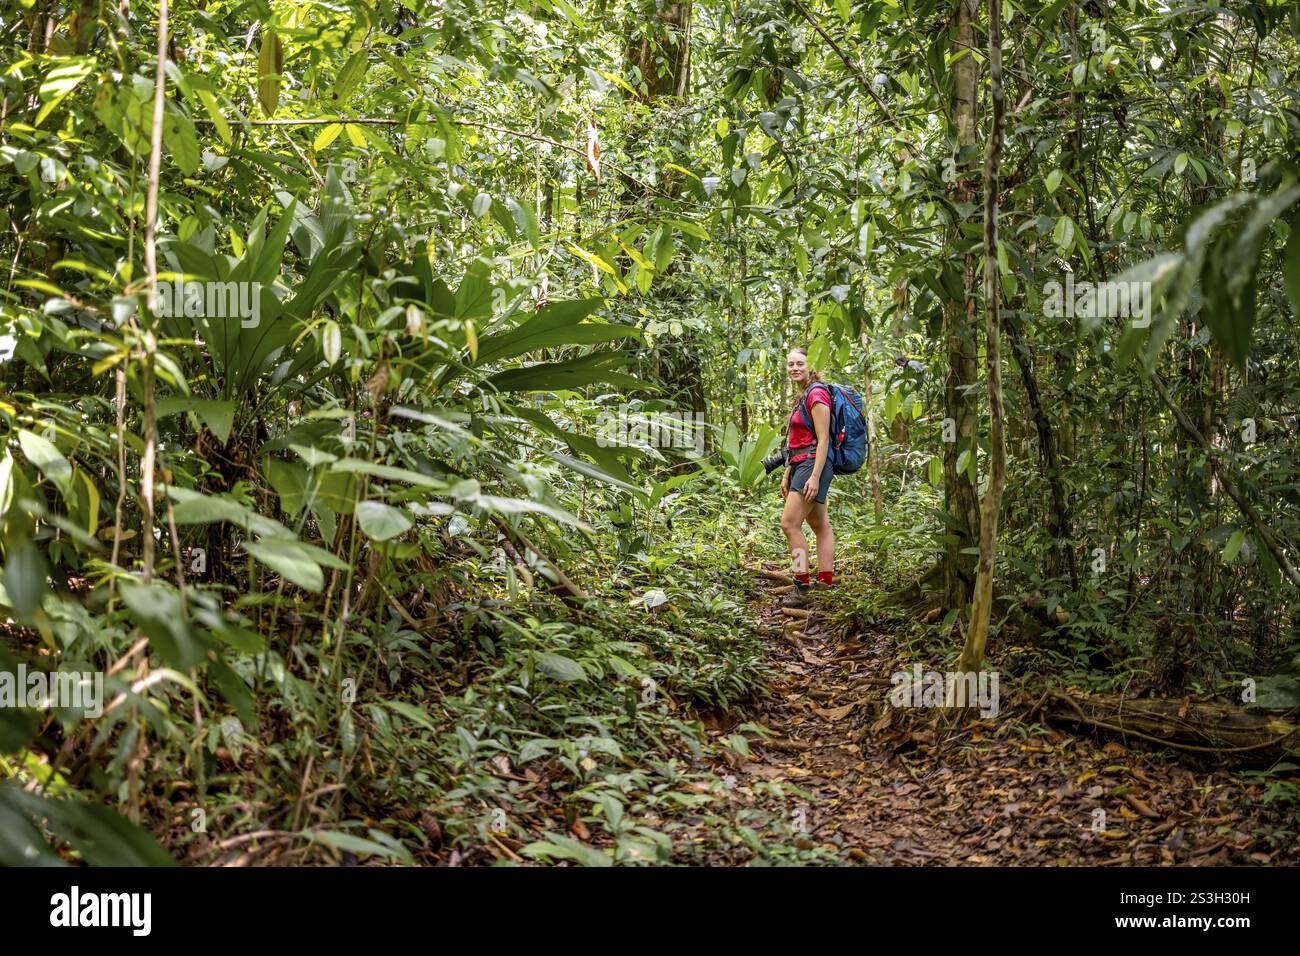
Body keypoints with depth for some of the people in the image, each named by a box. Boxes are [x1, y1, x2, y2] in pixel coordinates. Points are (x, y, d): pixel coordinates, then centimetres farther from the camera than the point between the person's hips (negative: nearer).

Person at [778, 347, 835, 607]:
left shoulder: (816, 393, -10)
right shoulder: (802, 396, 18)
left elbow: (823, 439, -17)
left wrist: (815, 476, -23)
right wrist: (787, 476, 19)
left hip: (813, 463, -10)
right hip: (799, 465, 10)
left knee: (789, 523, -16)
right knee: (821, 526, 10)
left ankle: (802, 587, -14)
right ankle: (824, 583, 11)